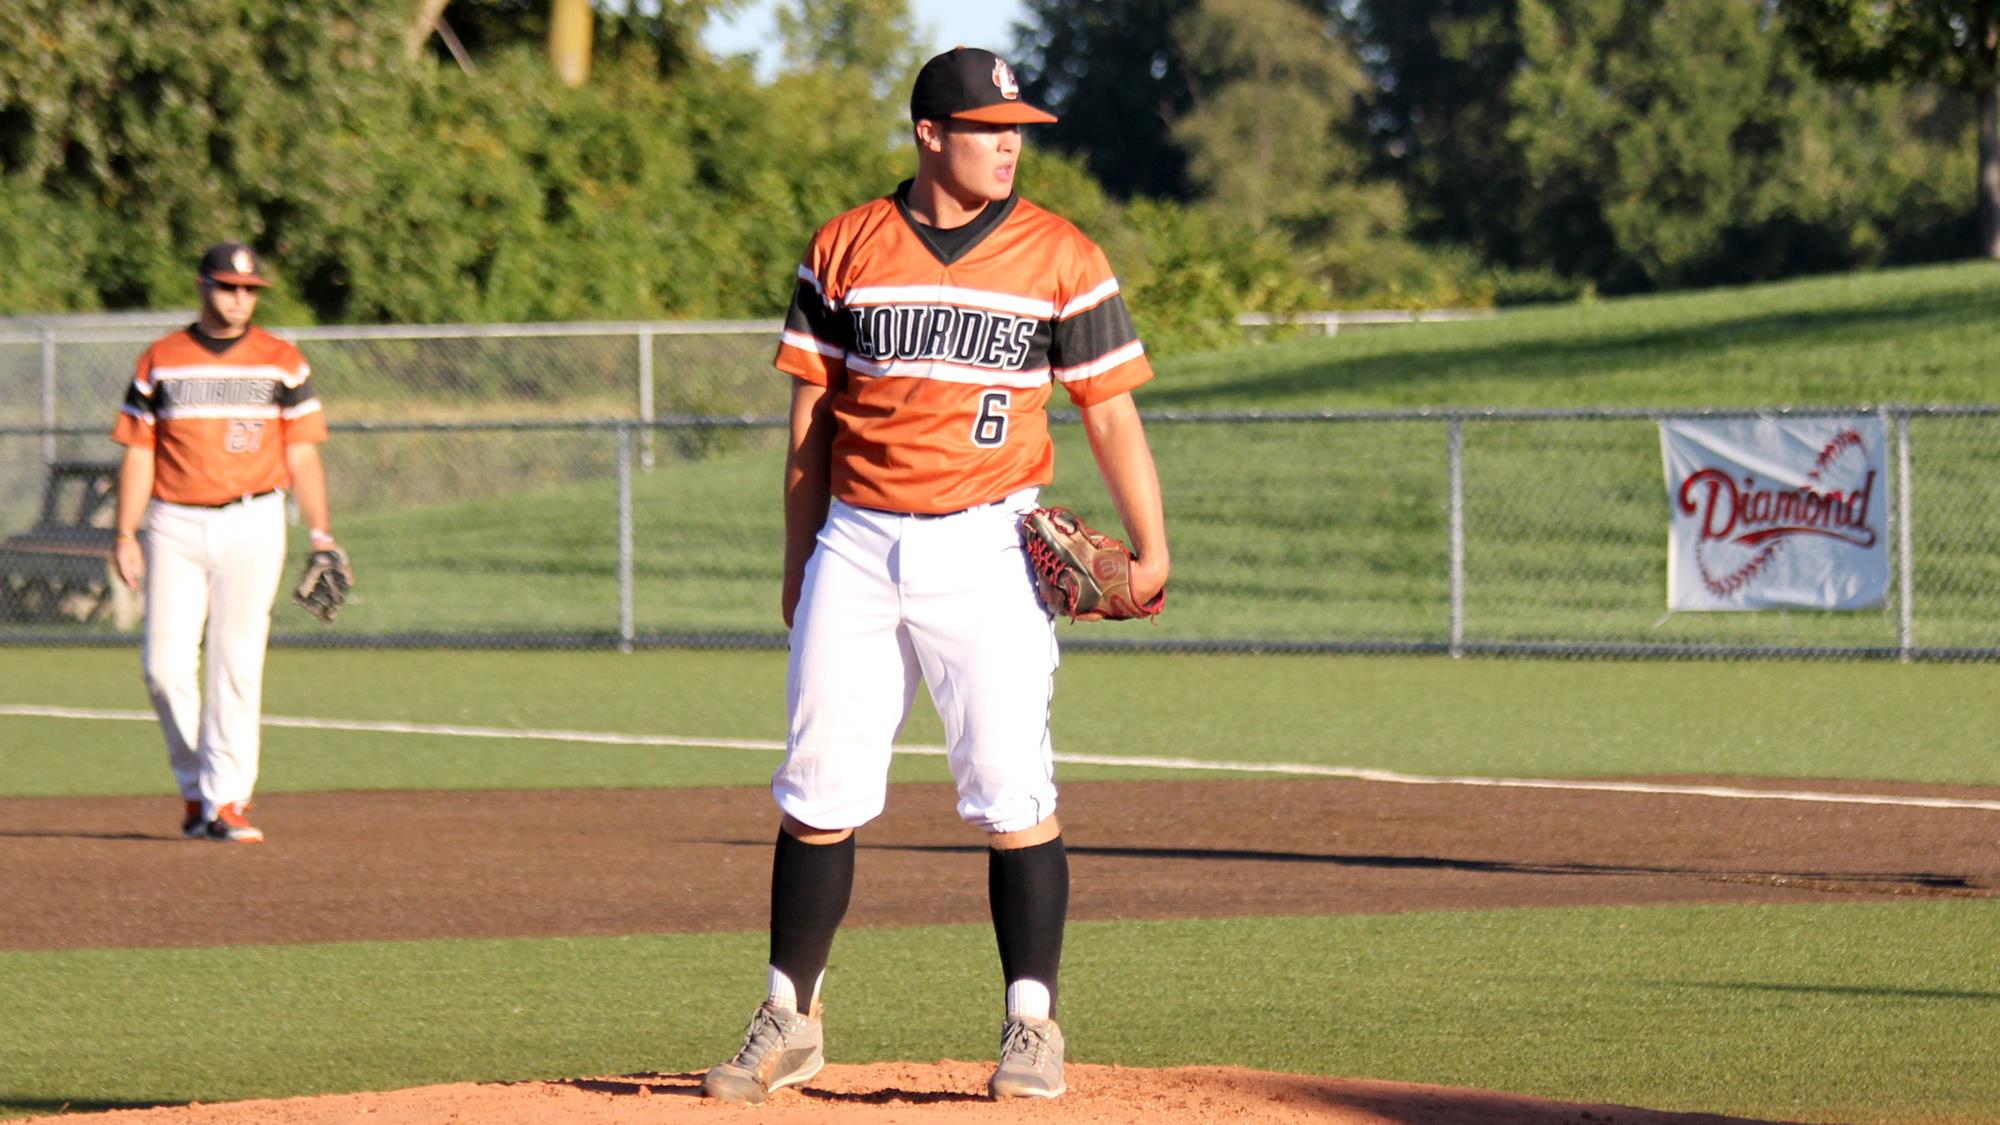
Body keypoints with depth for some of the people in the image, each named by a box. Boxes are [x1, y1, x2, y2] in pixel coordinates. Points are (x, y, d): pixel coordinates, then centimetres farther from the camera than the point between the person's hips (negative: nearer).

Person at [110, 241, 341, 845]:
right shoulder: (161, 361, 6)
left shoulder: (281, 362, 5)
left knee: (237, 665, -8)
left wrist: (321, 535, -2)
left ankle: (226, 801, -6)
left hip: (252, 526, -1)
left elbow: (302, 455, 5)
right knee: (165, 666, -5)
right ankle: (196, 786, 13)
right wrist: (126, 535, -2)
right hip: (175, 524, 1)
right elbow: (138, 453, 6)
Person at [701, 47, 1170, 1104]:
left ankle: (1032, 1025, 0)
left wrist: (1149, 545, -10)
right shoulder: (846, 249, 6)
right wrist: (800, 556, 9)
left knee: (1010, 788, -8)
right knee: (819, 783, 3)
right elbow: (811, 410, 11)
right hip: (857, 542, 2)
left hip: (987, 549, -2)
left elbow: (1111, 412, 0)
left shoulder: (1061, 258, 1)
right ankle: (788, 1019, 12)